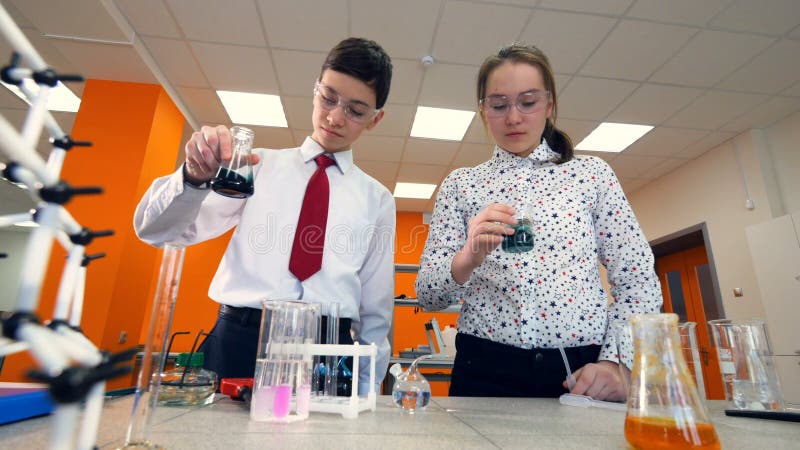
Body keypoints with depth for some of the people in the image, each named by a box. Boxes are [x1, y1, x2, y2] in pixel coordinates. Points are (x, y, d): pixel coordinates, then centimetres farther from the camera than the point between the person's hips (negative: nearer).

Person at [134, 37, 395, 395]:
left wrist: (366, 391, 8)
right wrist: (194, 176, -15)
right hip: (237, 340, 0)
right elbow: (154, 230, 5)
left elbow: (376, 308, 11)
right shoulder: (260, 166, 8)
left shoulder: (377, 199, 9)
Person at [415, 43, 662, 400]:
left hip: (585, 376, 1)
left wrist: (616, 361, -10)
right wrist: (467, 259, -22)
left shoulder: (593, 173, 4)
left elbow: (639, 282, 3)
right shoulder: (460, 184, 2)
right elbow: (427, 295, -2)